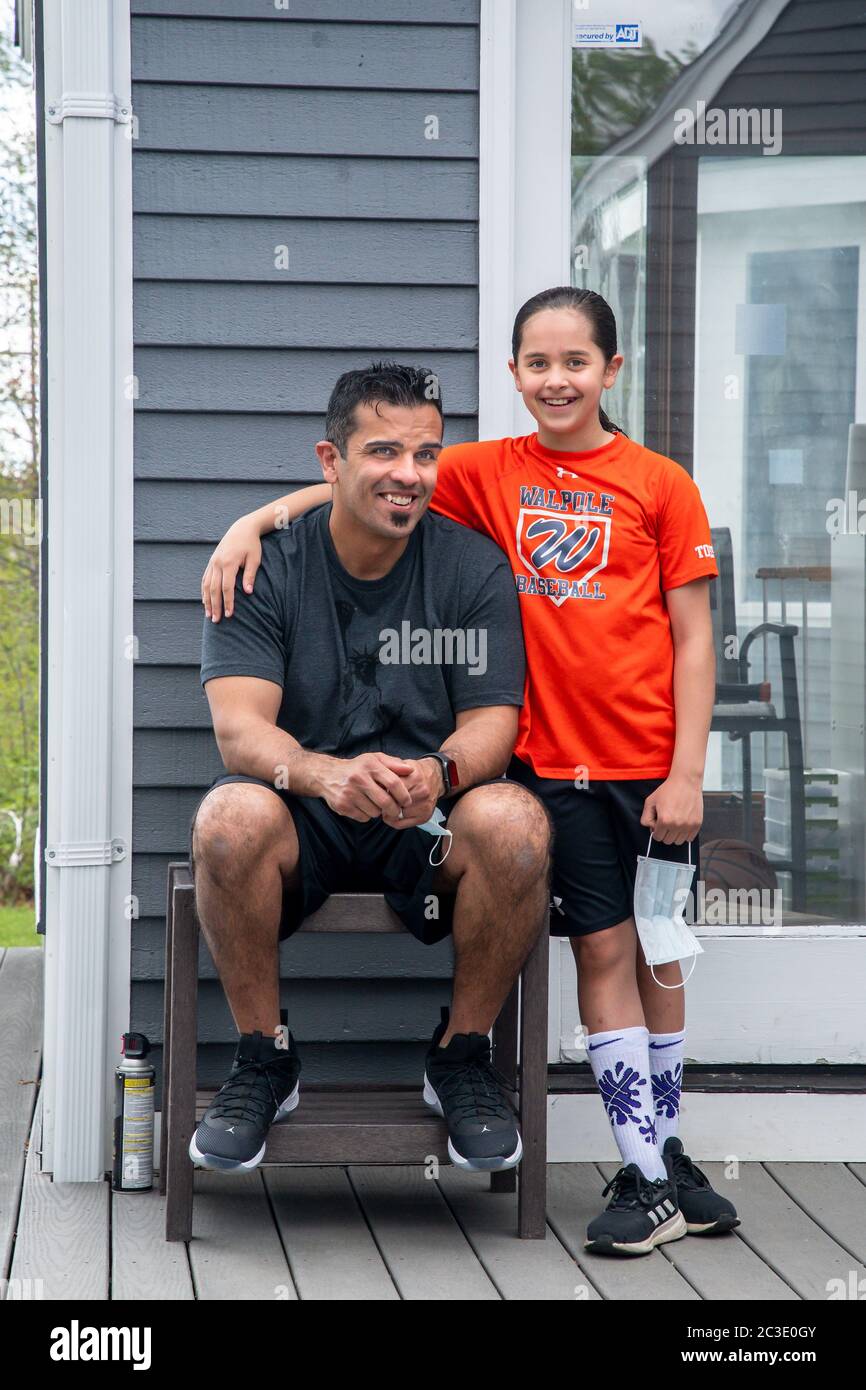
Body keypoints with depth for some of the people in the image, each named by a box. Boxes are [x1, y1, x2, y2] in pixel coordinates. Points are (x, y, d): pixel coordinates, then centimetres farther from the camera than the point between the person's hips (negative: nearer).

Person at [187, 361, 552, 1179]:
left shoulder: (474, 568, 1)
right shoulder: (266, 568, -3)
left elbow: (492, 722, -5)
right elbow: (239, 728, -15)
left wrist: (437, 773, -31)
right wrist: (322, 772, -39)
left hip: (430, 826, 1)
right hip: (302, 833, 0)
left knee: (513, 821, -32)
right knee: (230, 816, -34)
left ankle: (461, 1057, -7)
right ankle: (263, 1060, -11)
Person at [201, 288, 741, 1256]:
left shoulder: (660, 485, 0)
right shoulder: (491, 472, 4)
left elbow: (692, 638, 0)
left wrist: (688, 772, -5)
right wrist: (255, 520, -11)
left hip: (652, 765, 0)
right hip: (555, 762, 0)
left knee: (658, 954, 9)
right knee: (603, 953, 0)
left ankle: (665, 1154, 24)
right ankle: (647, 1179, 6)